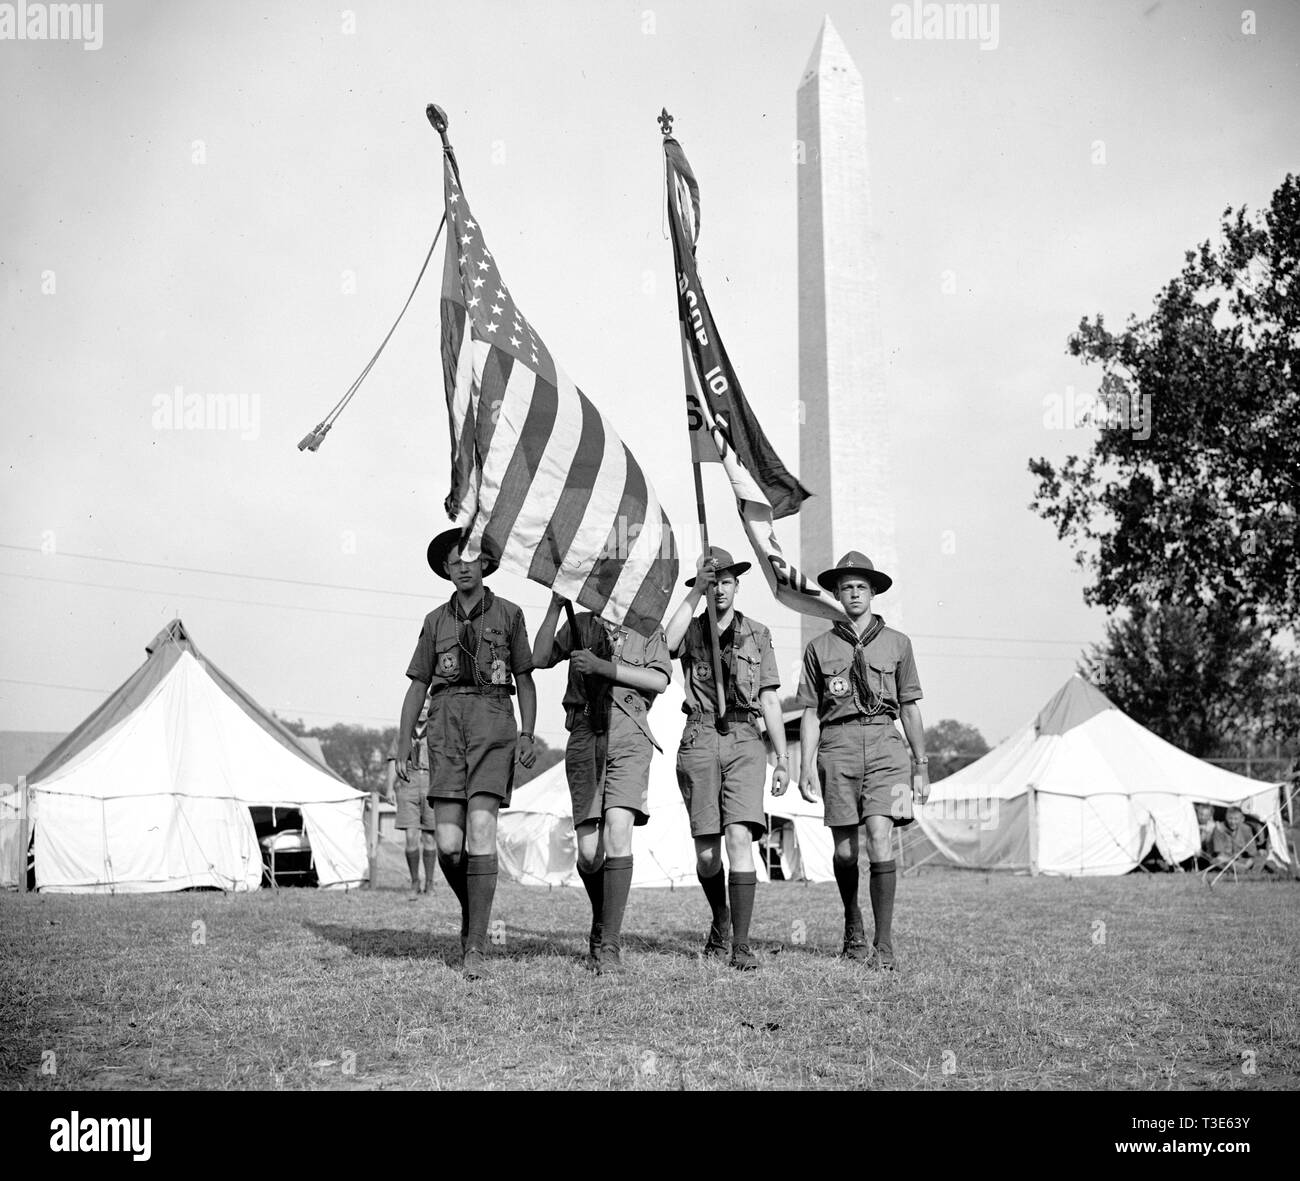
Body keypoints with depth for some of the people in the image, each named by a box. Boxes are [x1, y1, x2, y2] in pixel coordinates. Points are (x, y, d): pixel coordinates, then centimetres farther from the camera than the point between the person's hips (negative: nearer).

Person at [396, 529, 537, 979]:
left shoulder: (507, 614, 13)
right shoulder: (436, 621, 19)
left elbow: (525, 679, 11)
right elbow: (417, 687, 18)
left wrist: (528, 735, -3)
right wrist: (402, 748, 9)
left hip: (492, 721, -2)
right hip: (446, 722, 2)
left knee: (480, 830, -17)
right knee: (448, 844, -9)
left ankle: (476, 948, -14)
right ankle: (473, 912, 21)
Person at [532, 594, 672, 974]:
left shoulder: (649, 629, 13)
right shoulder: (581, 623, 19)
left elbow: (659, 680, -2)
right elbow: (540, 659, 9)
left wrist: (603, 666, -10)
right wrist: (555, 607, -1)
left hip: (628, 734, -2)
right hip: (585, 735, 2)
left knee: (618, 834, -19)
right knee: (588, 851, -3)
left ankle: (610, 944, -15)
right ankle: (601, 923, 24)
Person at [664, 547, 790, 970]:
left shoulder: (757, 634, 12)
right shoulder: (693, 630, 10)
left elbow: (769, 700, 12)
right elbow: (666, 644, -16)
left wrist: (783, 758, 8)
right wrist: (695, 592, -14)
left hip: (744, 741, 0)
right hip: (700, 741, 1)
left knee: (739, 837, -16)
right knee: (706, 852, 3)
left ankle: (741, 945, -14)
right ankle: (720, 920, 31)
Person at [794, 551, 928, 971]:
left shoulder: (896, 643, 12)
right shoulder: (820, 648, 11)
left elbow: (910, 707, 14)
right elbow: (810, 713, 10)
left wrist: (921, 765, 11)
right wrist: (805, 767, 2)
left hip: (885, 746, -1)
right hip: (837, 746, 1)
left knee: (880, 839, -15)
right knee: (845, 851, 5)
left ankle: (883, 944, -10)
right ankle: (853, 928, 29)